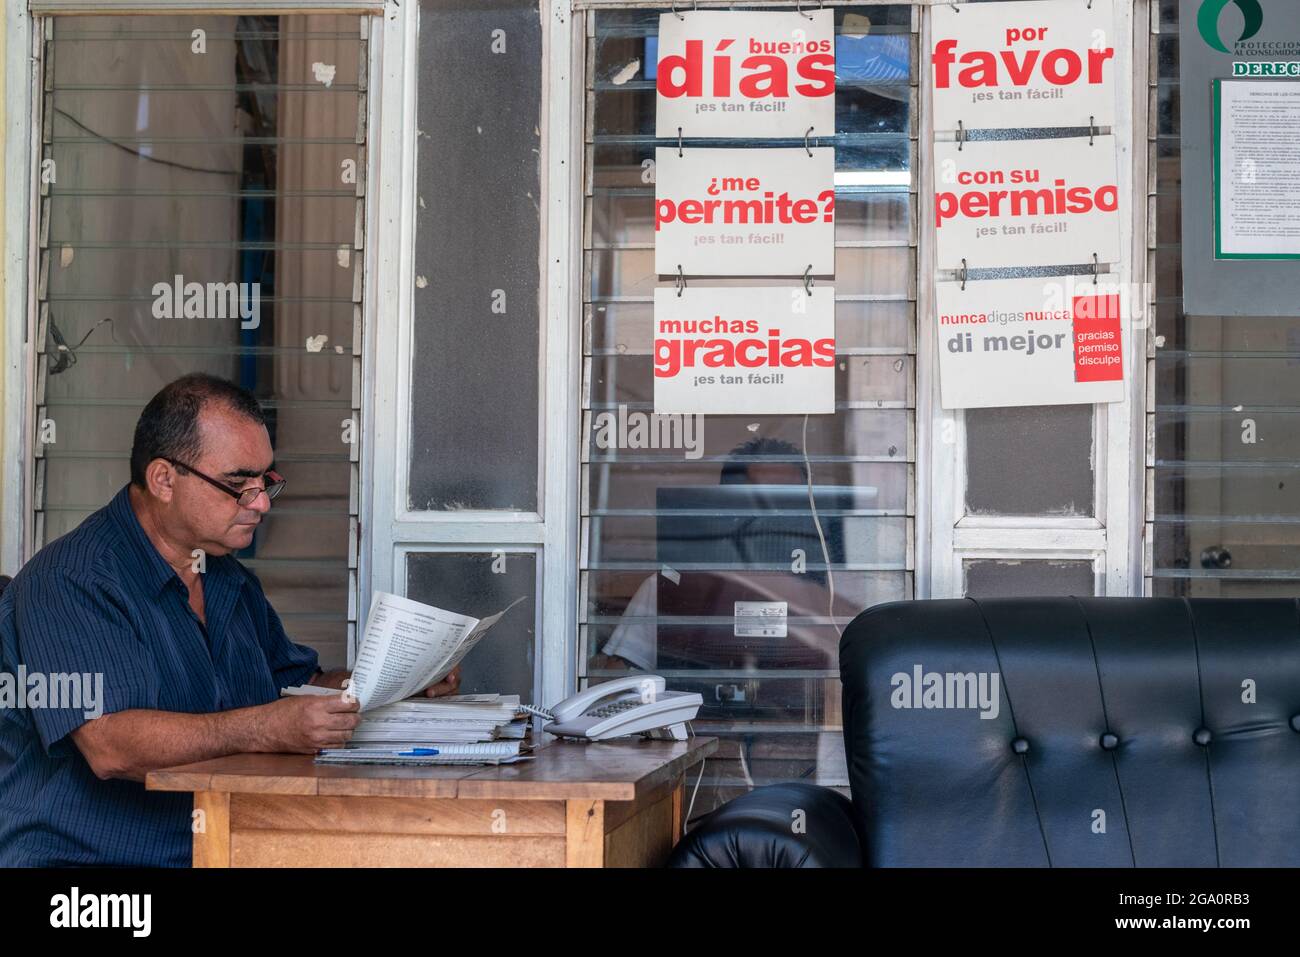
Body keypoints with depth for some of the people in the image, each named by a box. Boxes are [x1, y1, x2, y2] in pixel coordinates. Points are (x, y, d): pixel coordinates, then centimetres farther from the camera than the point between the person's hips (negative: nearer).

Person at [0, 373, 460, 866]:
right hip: (80, 856, -7)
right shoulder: (69, 583, -12)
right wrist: (267, 729, -31)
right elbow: (111, 746, -24)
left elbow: (295, 685, 28)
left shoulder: (233, 581, 17)